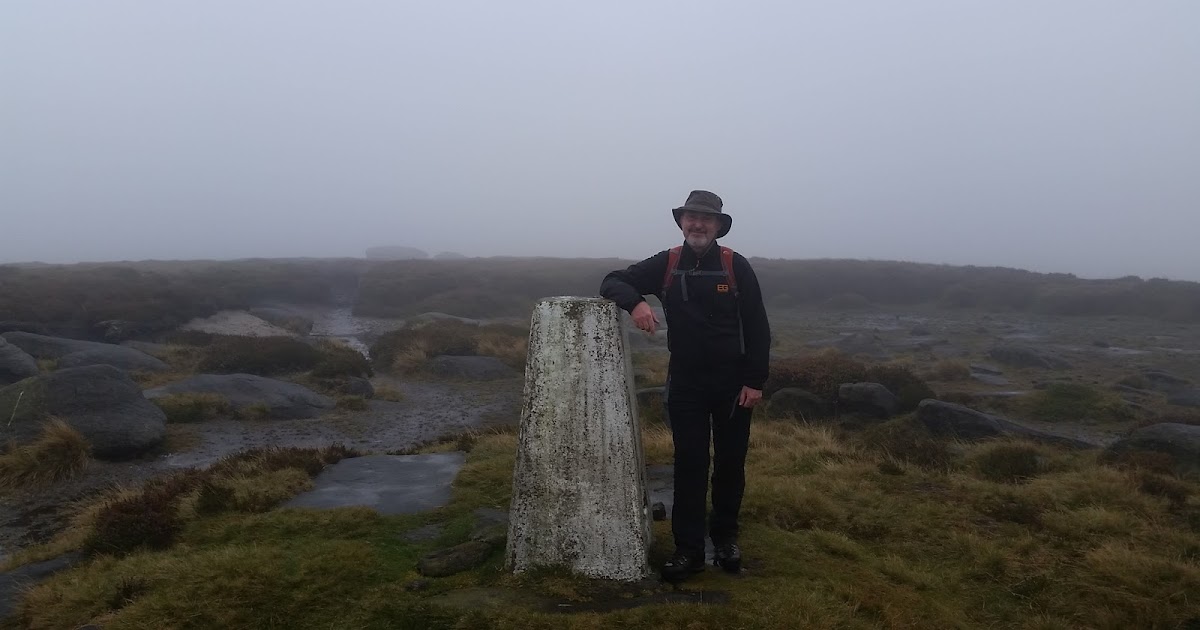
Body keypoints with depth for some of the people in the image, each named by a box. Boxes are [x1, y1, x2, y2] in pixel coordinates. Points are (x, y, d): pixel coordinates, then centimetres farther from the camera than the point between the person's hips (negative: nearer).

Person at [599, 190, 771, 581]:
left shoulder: (736, 266, -6)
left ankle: (725, 538, 28)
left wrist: (755, 381, -8)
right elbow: (613, 282, 0)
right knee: (689, 465, 3)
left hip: (732, 383, -1)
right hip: (685, 383, 1)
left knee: (730, 464, 10)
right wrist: (635, 302, -22)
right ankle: (688, 549, 10)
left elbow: (757, 328, -4)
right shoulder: (665, 265, 0)